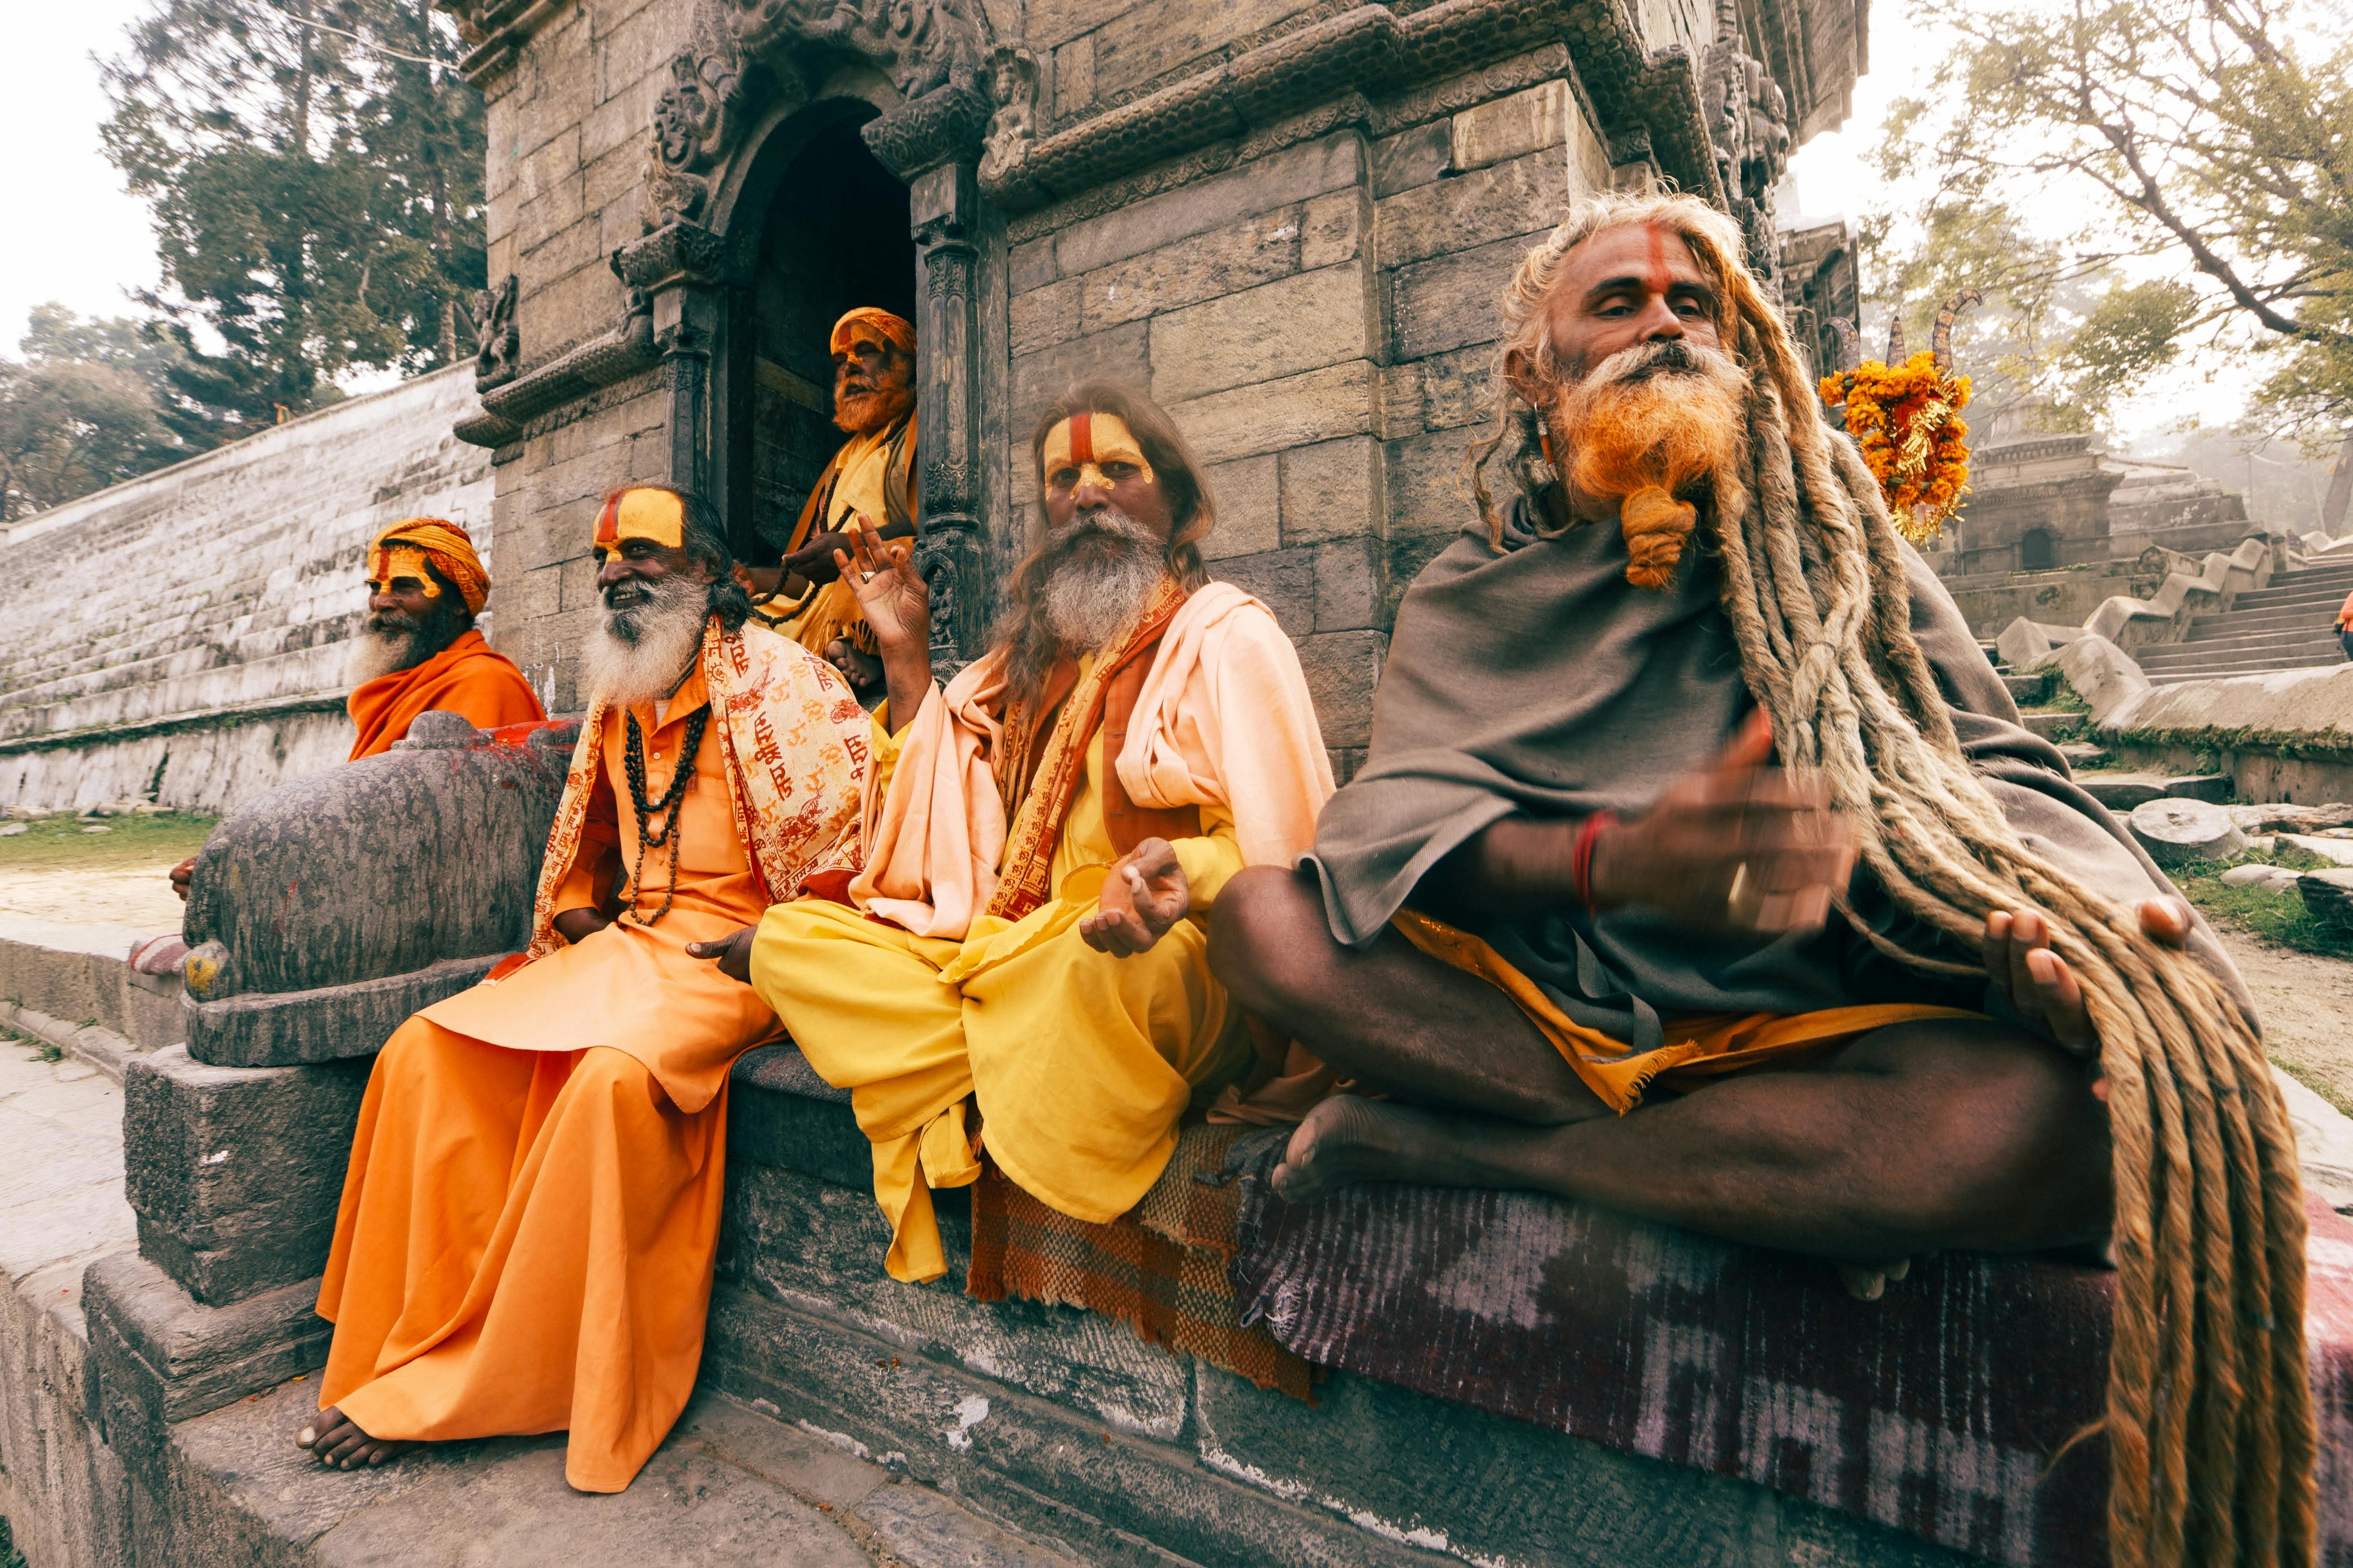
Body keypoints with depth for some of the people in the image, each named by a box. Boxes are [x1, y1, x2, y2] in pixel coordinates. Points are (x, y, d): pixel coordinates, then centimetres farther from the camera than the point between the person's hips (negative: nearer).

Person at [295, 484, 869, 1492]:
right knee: (426, 1052, -8)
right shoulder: (616, 699, 17)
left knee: (612, 1075, -31)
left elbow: (864, 816, -12)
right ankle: (411, 1363, -1)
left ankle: (455, 1383, -12)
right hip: (623, 943, 8)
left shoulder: (774, 675, -5)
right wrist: (577, 913, 12)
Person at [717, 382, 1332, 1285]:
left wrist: (1180, 873, -32)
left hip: (1177, 965, -6)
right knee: (788, 935, -6)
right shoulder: (1030, 653, 20)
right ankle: (1008, 1086, -17)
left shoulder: (1227, 635, 1)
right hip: (1009, 953, 7)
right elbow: (941, 819, 17)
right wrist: (903, 650, 15)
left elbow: (1283, 850, -9)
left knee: (1115, 960, -40)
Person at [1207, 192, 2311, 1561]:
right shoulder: (1470, 594, 10)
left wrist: (2076, 905, -21)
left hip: (1807, 1019, 0)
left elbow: (1997, 769, 5)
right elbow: (1400, 822, -6)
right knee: (1263, 912, -21)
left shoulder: (1828, 544, 12)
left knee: (2050, 1113, -33)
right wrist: (1612, 861, -28)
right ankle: (1755, 1160, -18)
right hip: (1538, 999, 1)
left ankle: (1426, 1145, -18)